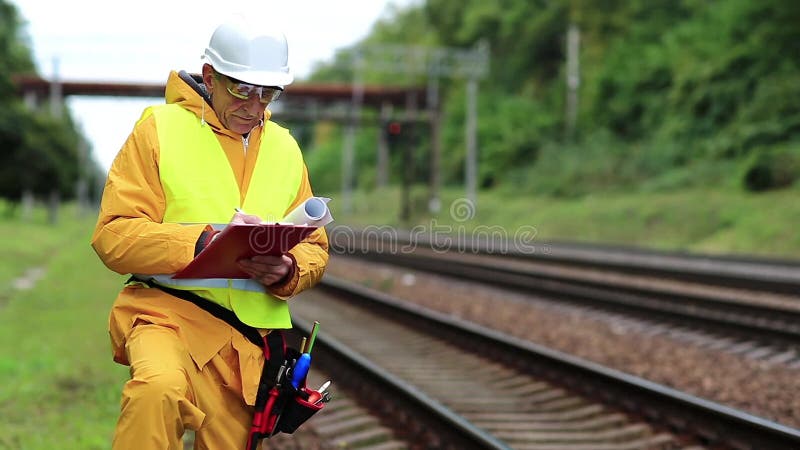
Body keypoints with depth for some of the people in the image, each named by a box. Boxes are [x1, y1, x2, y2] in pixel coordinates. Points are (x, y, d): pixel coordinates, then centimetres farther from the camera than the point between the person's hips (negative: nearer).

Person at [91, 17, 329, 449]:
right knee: (158, 389, -36)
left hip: (252, 334, 5)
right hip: (170, 312, -5)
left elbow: (314, 247, 18)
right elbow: (113, 235, -8)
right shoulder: (160, 127, -1)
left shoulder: (284, 148, 15)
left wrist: (288, 270, -7)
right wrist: (203, 243, -23)